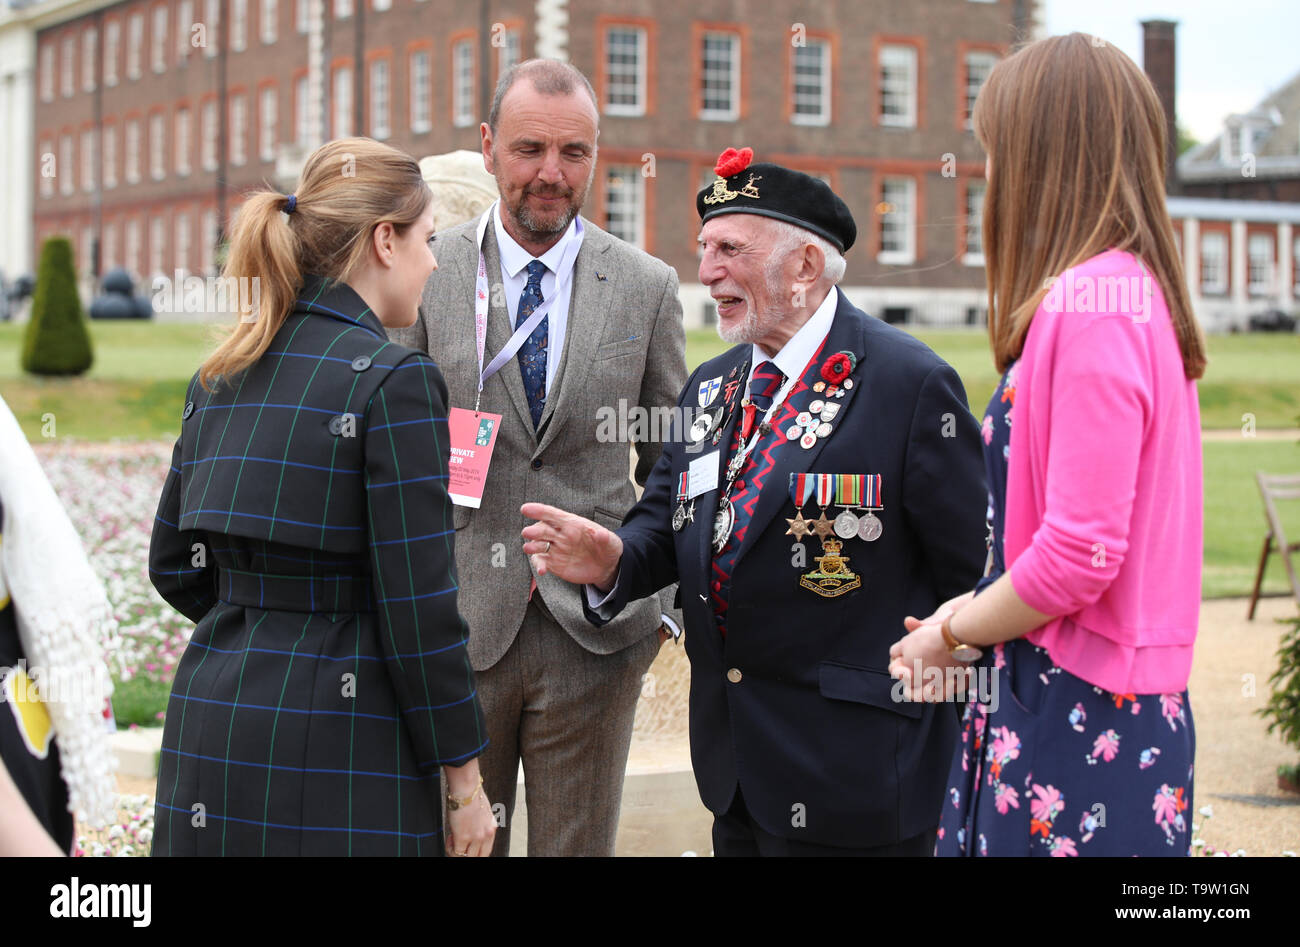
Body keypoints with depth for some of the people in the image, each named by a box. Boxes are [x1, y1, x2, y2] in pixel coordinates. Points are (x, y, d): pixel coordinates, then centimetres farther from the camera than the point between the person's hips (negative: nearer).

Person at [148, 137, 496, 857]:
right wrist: (464, 781, -7)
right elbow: (419, 608, -14)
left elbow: (173, 566, 16)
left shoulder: (220, 375, 10)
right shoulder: (393, 380, -12)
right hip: (337, 740, -7)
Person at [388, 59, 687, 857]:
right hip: (457, 627, 0)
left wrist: (665, 602, 5)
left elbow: (671, 466, 10)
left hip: (595, 633, 1)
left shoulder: (647, 288, 3)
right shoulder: (428, 278, 0)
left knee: (580, 846, 9)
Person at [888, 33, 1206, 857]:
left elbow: (1080, 555, -22)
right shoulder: (1137, 294, 12)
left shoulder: (1089, 304, -17)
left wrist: (951, 637, -7)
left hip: (1077, 719, -9)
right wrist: (973, 618, 13)